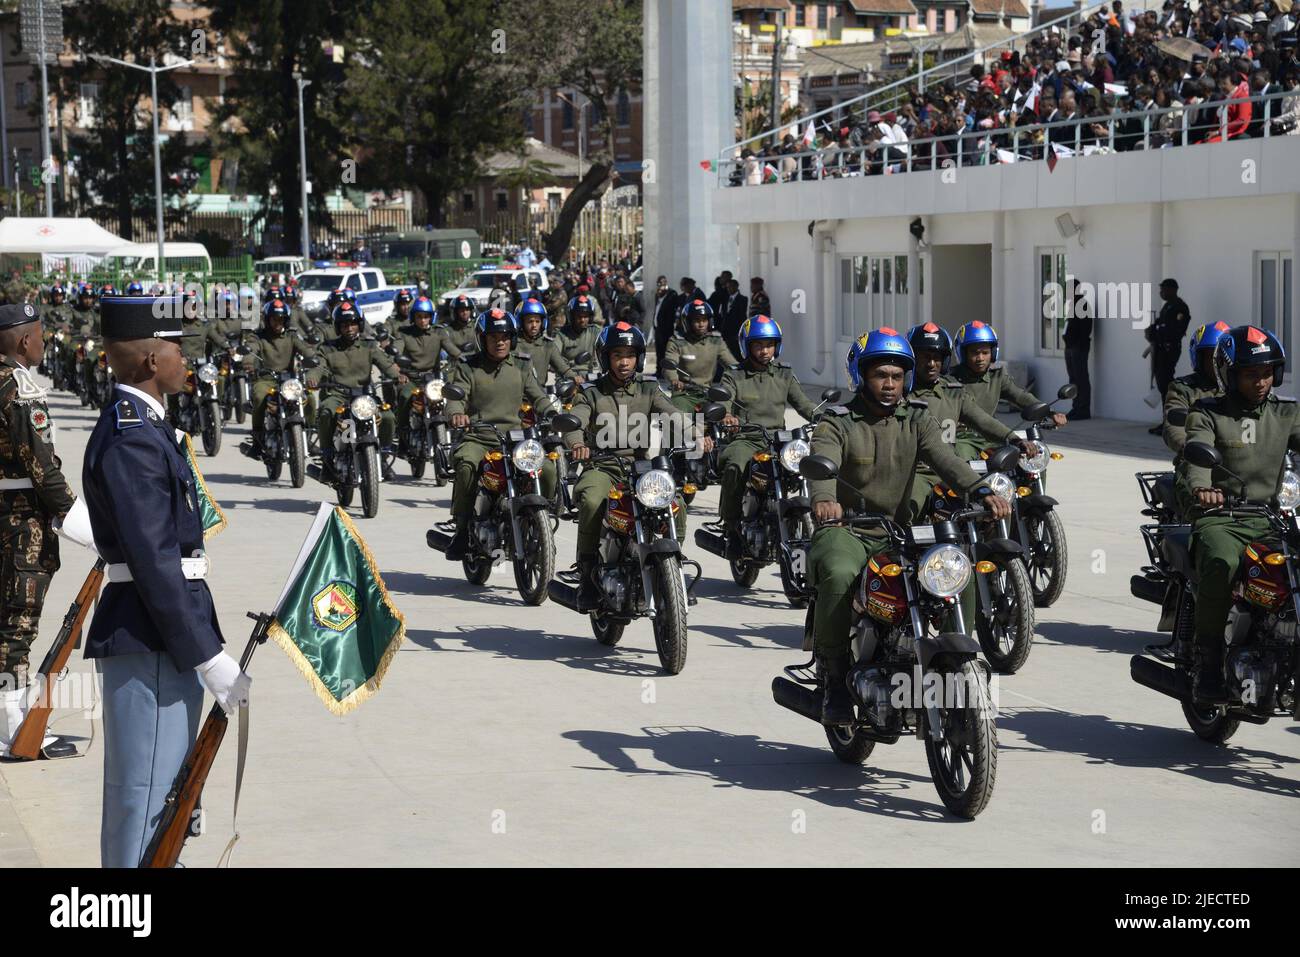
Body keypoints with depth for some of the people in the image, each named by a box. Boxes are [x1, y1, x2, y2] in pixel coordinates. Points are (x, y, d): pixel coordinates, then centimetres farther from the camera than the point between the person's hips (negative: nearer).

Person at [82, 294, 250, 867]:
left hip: (162, 642, 11)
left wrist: (203, 648, 21)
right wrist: (209, 657, -20)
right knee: (145, 800, -7)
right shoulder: (131, 441, -18)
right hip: (150, 644, -11)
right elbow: (154, 564, -22)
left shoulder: (141, 427, 15)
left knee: (159, 798, 18)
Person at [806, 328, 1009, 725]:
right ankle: (834, 676, -18)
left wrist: (982, 490, -30)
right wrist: (824, 499, -47)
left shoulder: (917, 421, 9)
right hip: (845, 529, -3)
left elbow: (944, 459, -8)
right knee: (839, 575, -36)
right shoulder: (836, 423, -1)